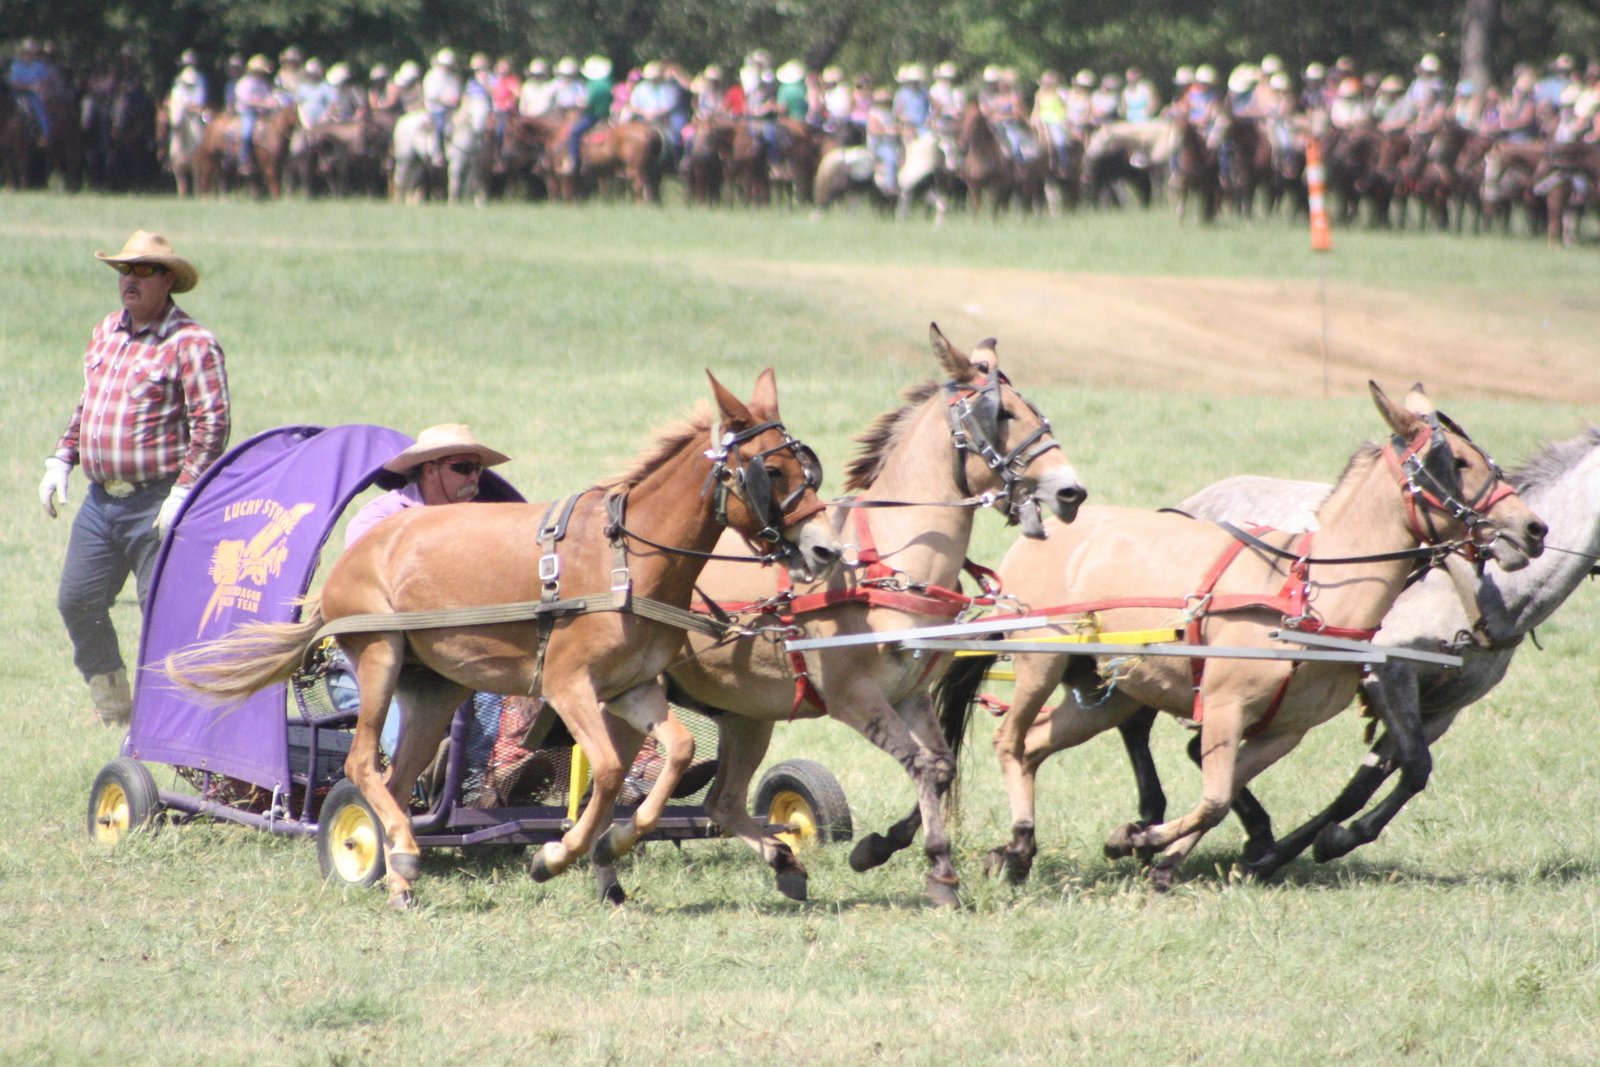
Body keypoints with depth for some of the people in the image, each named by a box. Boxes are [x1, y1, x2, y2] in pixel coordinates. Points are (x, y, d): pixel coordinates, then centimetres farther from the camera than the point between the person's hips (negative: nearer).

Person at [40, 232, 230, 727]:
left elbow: (211, 426, -14)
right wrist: (61, 460, 14)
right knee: (77, 601, 8)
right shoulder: (106, 332, 14)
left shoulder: (191, 342, -9)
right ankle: (111, 703, 22)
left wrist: (183, 492, -21)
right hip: (100, 499, 7)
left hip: (156, 503, -7)